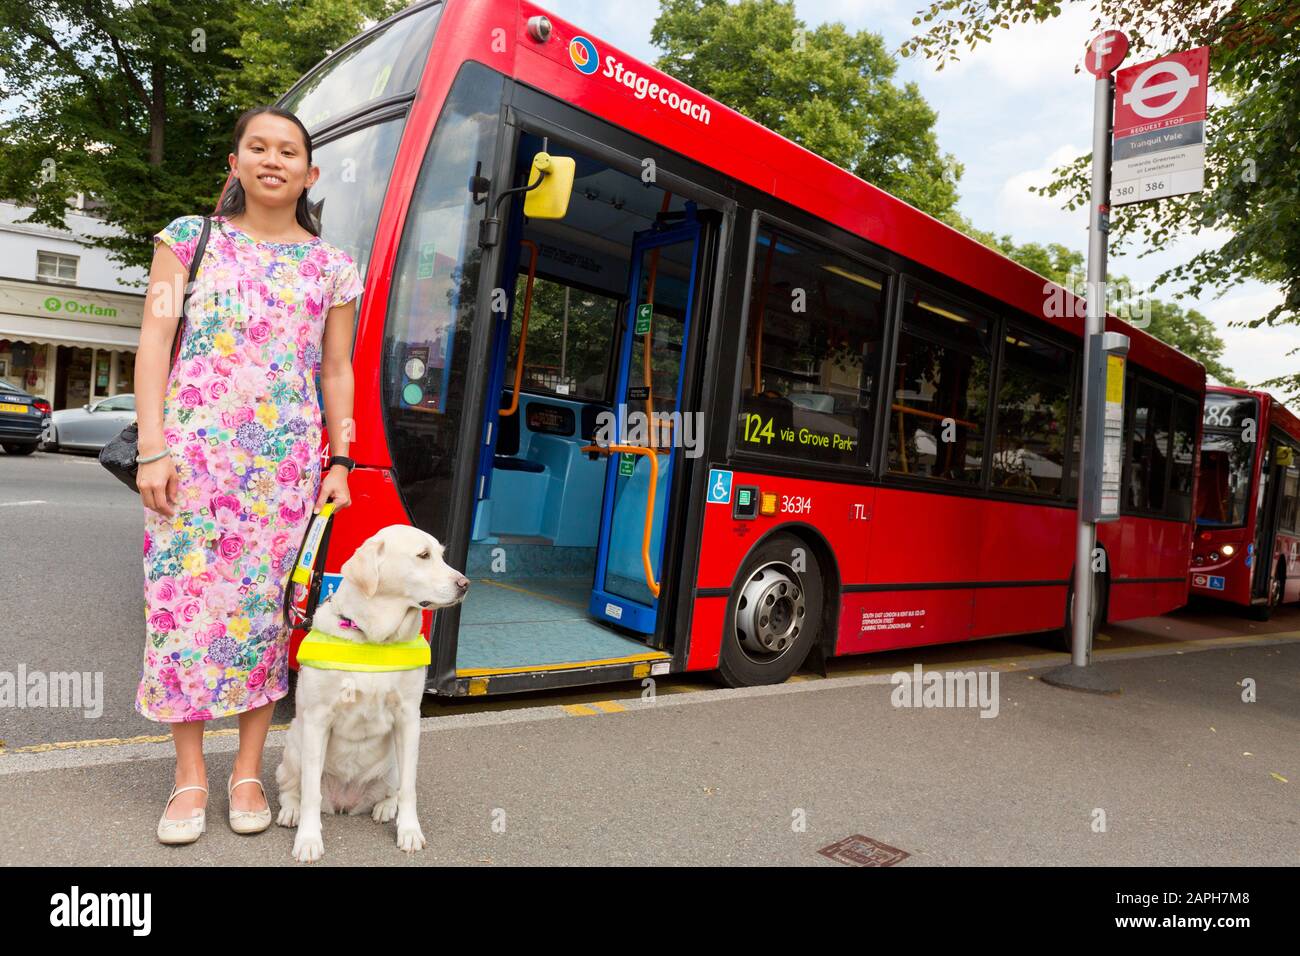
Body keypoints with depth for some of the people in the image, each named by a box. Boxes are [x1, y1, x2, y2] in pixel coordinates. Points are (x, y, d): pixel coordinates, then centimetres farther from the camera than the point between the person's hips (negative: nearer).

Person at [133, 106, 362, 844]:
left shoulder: (332, 267, 11)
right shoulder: (191, 237, 9)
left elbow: (338, 372, 10)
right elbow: (155, 343, 3)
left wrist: (340, 463, 2)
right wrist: (152, 448, -6)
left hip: (286, 461, 1)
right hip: (194, 450, 0)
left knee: (265, 604, 2)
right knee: (185, 599, 0)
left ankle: (249, 771, 15)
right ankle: (190, 776, 13)